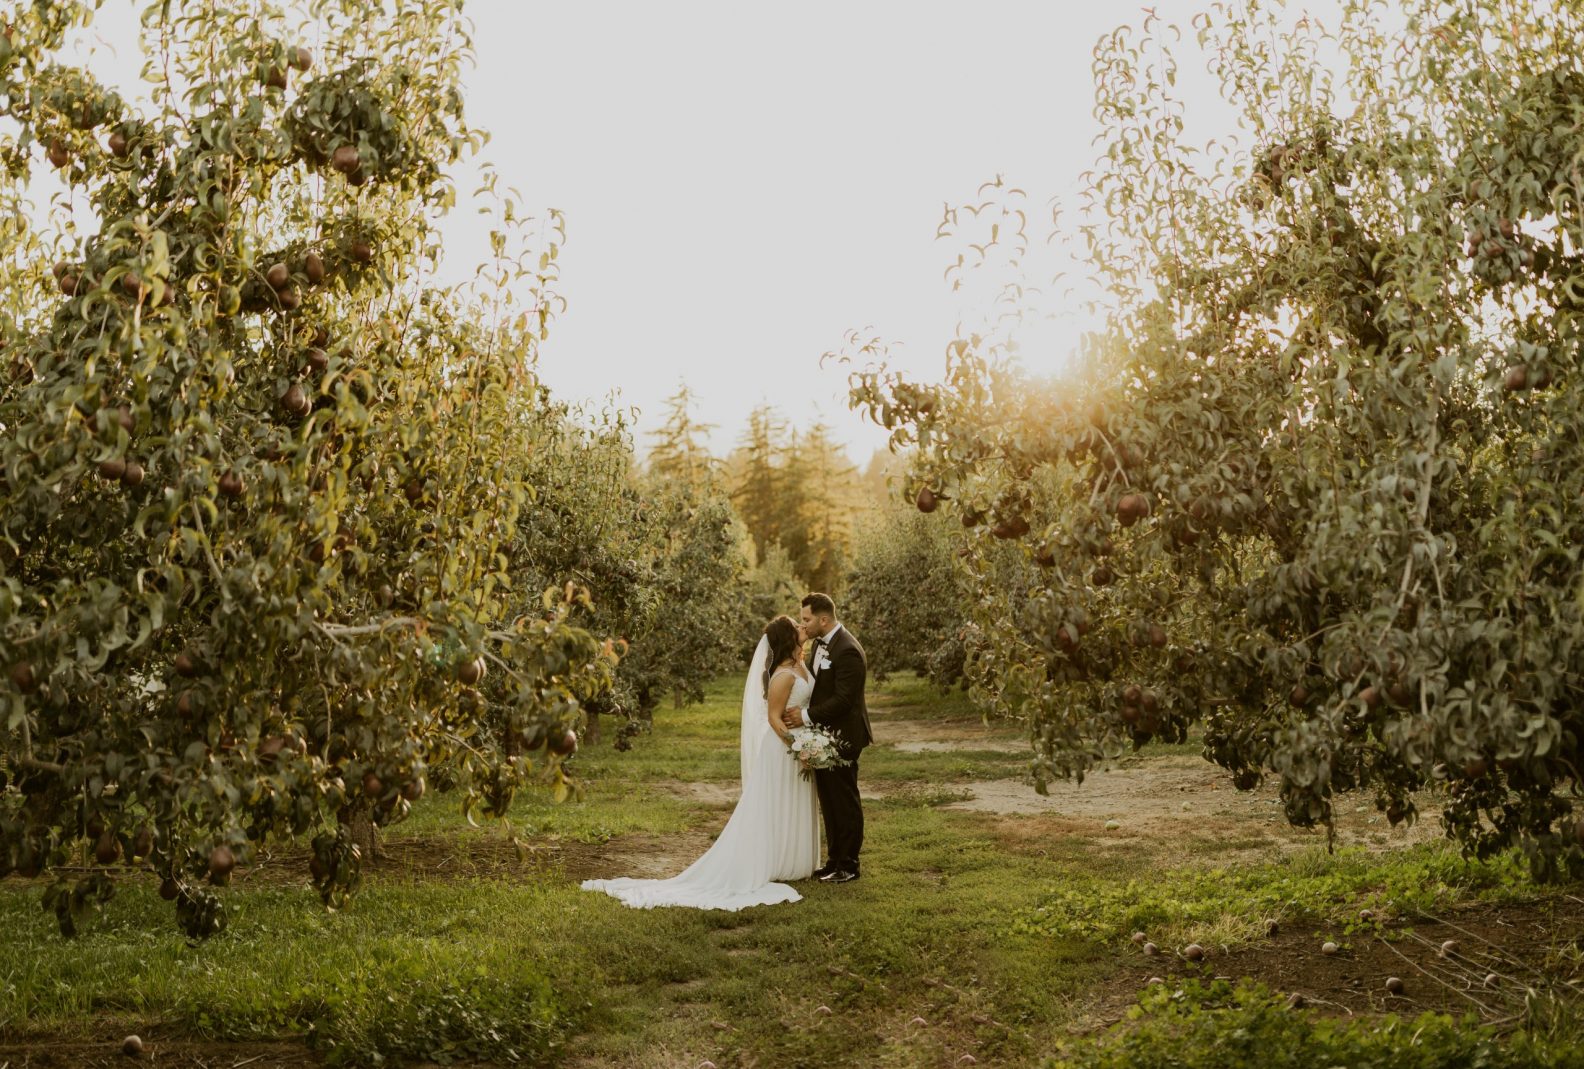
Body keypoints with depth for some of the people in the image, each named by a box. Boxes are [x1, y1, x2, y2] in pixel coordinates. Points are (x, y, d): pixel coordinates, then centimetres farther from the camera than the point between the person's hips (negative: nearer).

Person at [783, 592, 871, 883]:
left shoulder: (847, 651, -21)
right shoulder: (821, 643, 8)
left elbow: (843, 699, -24)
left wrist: (807, 716, -22)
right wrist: (799, 711, 1)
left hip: (842, 738, -9)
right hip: (823, 734, 9)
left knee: (845, 801, 3)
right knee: (828, 800, 15)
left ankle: (848, 865, 14)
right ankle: (835, 859, 26)